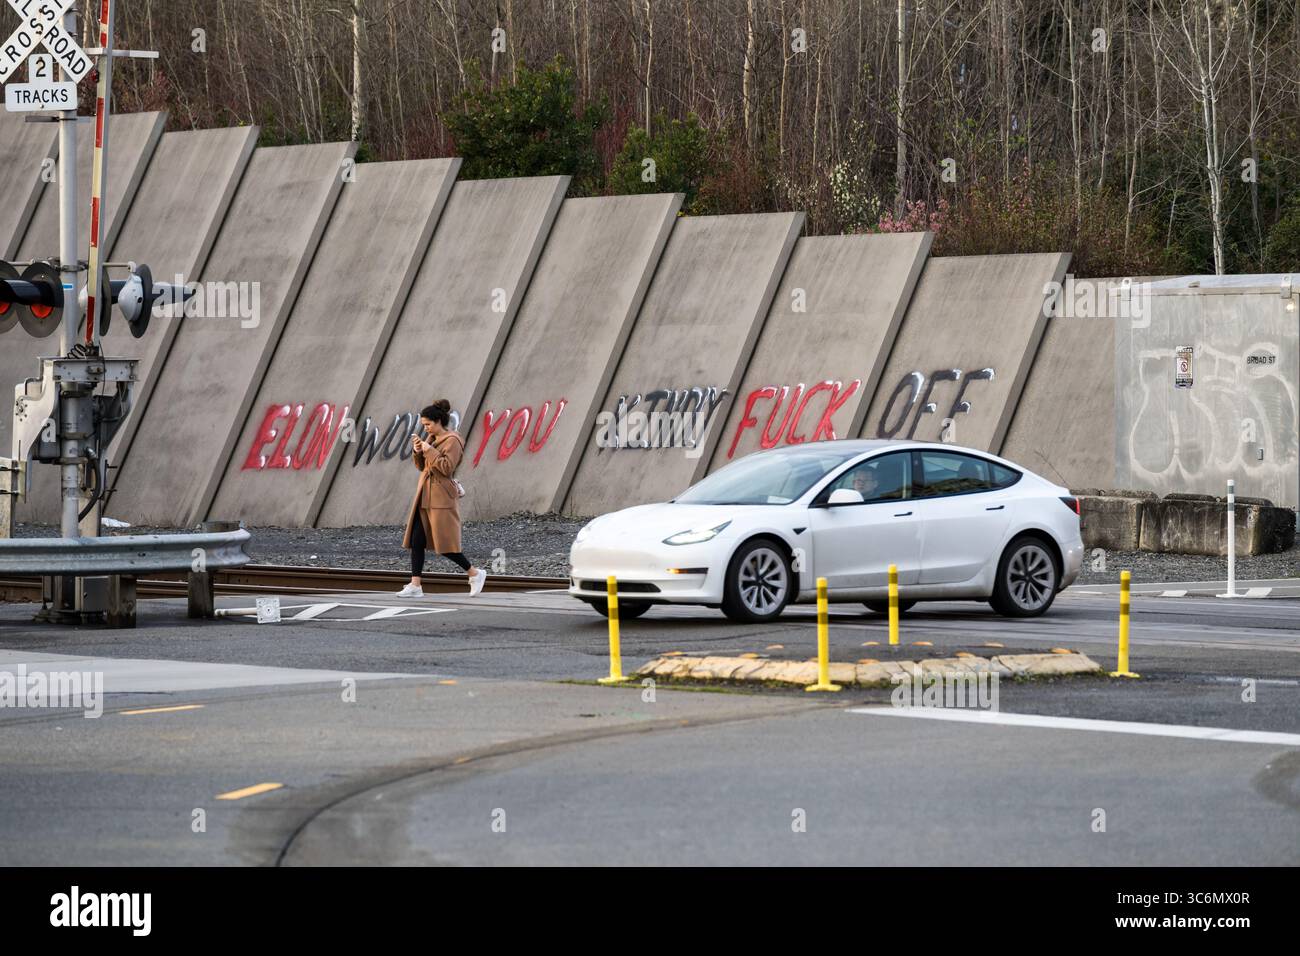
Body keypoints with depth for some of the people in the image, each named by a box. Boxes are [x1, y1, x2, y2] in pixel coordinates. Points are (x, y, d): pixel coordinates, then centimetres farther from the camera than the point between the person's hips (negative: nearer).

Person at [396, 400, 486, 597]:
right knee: (416, 541, 2)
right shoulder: (432, 439, 14)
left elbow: (447, 467, -20)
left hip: (442, 499, -9)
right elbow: (421, 466, 19)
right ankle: (415, 585, 1)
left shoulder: (452, 441, -11)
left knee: (445, 544, -7)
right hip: (425, 497, 9)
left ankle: (475, 573, 10)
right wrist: (418, 451, 0)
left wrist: (429, 450, -17)